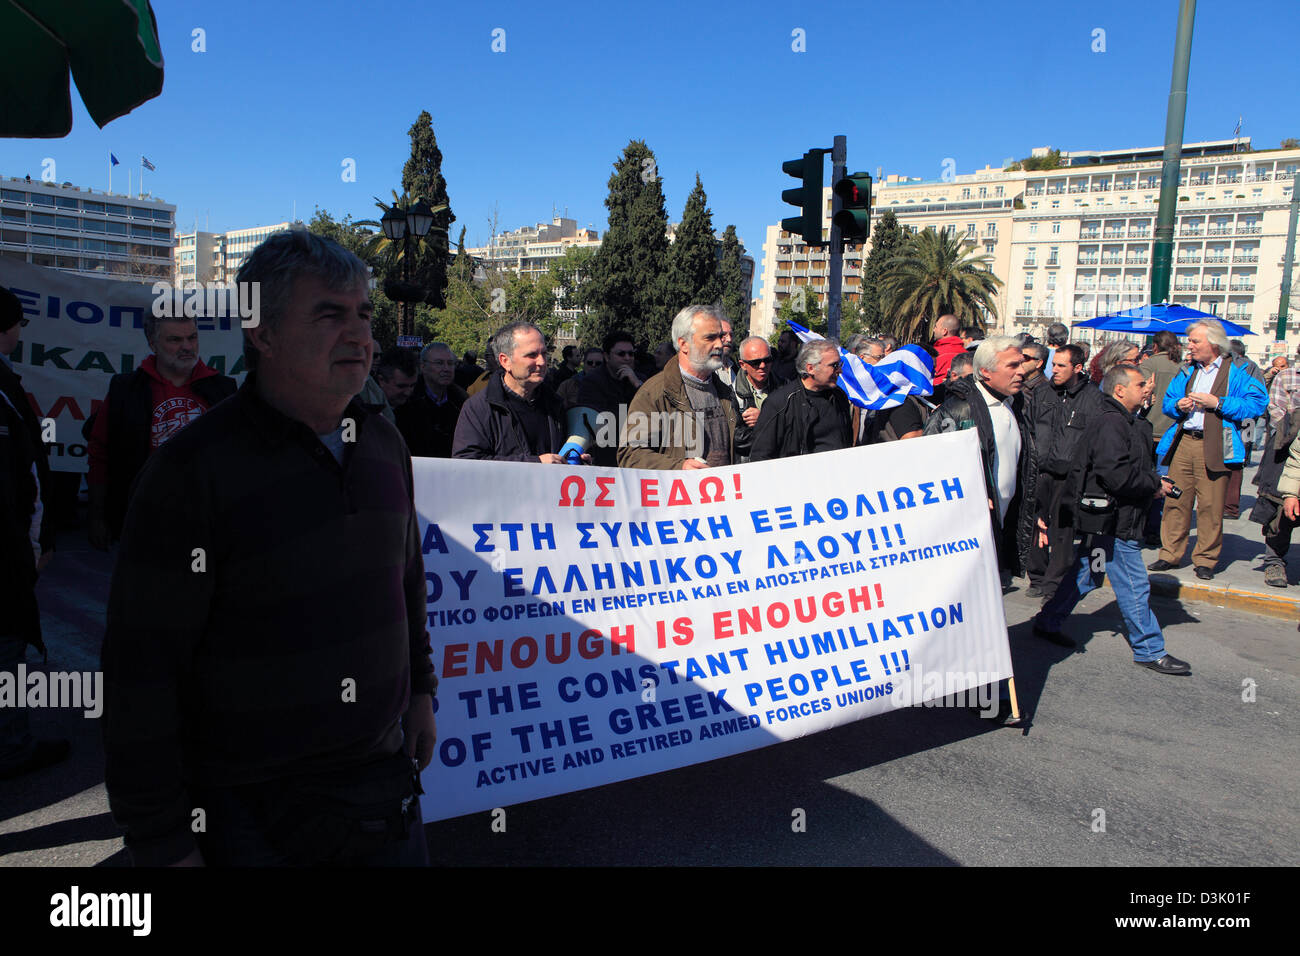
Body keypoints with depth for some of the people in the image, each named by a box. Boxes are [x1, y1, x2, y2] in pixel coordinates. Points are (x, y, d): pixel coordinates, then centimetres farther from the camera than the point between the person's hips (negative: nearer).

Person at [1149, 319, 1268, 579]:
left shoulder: (1235, 372, 1)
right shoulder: (1188, 372, 17)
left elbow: (1258, 402, -7)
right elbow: (1168, 399, 23)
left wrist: (1217, 403, -13)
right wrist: (1177, 405, 0)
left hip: (1213, 447, -4)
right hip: (1183, 442, 5)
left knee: (1210, 505, -3)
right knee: (1175, 501, 4)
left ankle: (1206, 559, 8)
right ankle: (1170, 554, 13)